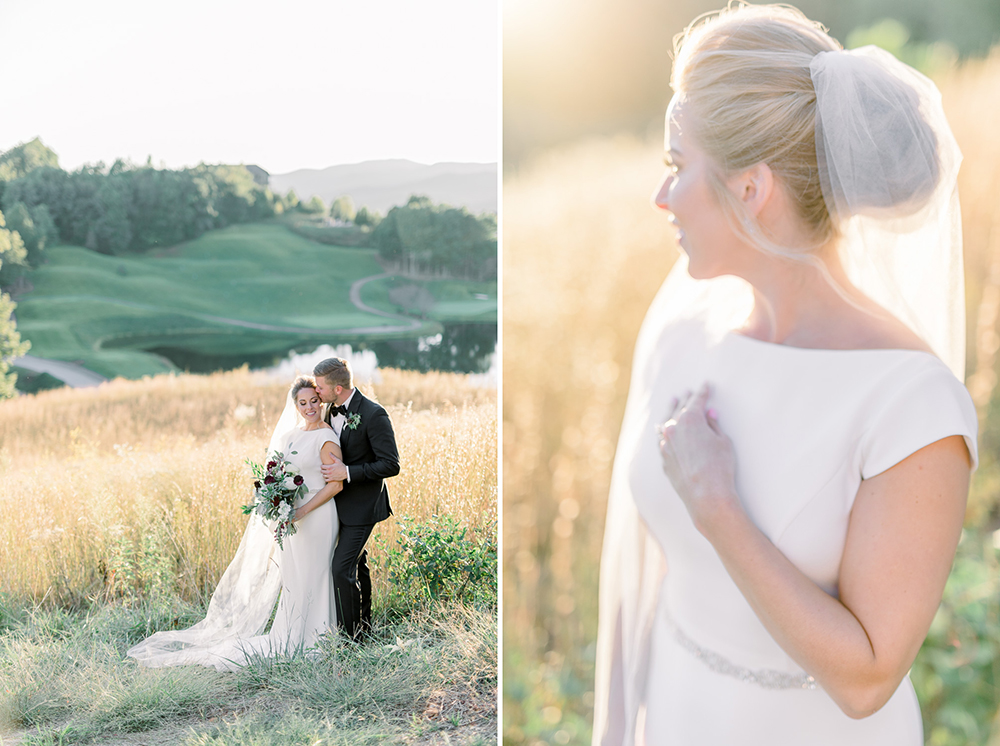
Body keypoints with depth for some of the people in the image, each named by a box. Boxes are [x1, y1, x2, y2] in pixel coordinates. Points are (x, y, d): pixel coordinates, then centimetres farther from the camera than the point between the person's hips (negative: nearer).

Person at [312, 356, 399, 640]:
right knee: (356, 564, 19)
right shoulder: (331, 410, 4)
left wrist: (348, 473, -25)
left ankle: (349, 634, 0)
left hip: (362, 506, -8)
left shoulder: (373, 414, -21)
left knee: (342, 569, -12)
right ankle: (364, 624, 32)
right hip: (341, 504, 8)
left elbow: (391, 465, -21)